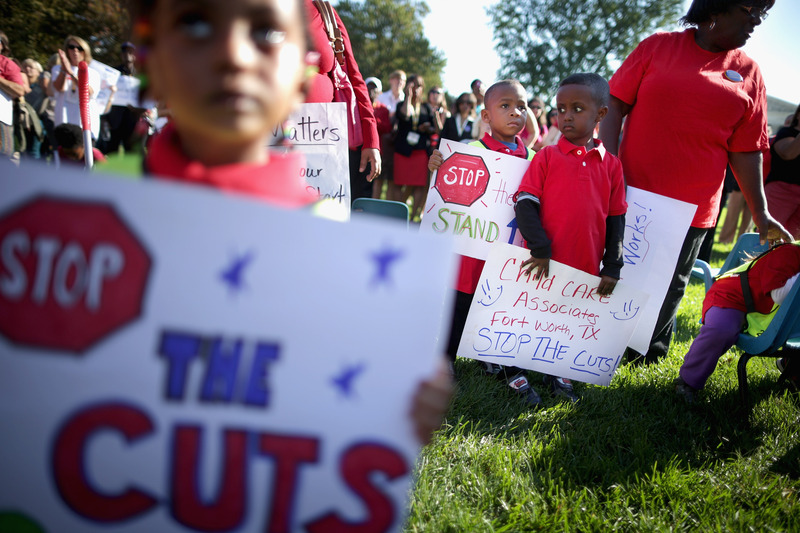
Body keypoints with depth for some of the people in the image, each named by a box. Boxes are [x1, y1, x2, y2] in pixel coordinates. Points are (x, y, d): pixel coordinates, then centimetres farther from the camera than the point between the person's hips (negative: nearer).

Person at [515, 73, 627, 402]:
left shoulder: (611, 165, 4)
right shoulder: (547, 156, -2)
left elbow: (616, 219, 7)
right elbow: (524, 203, -7)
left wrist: (612, 266, 3)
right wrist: (539, 248, -15)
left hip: (586, 268, 3)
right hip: (542, 264, -2)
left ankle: (557, 374, 33)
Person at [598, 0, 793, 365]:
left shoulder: (748, 74, 6)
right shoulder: (658, 47, 0)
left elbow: (745, 150, 7)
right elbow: (616, 104, -1)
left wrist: (760, 213, 3)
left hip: (692, 208, 2)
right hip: (631, 194, -2)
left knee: (669, 286, 10)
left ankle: (648, 355, 28)